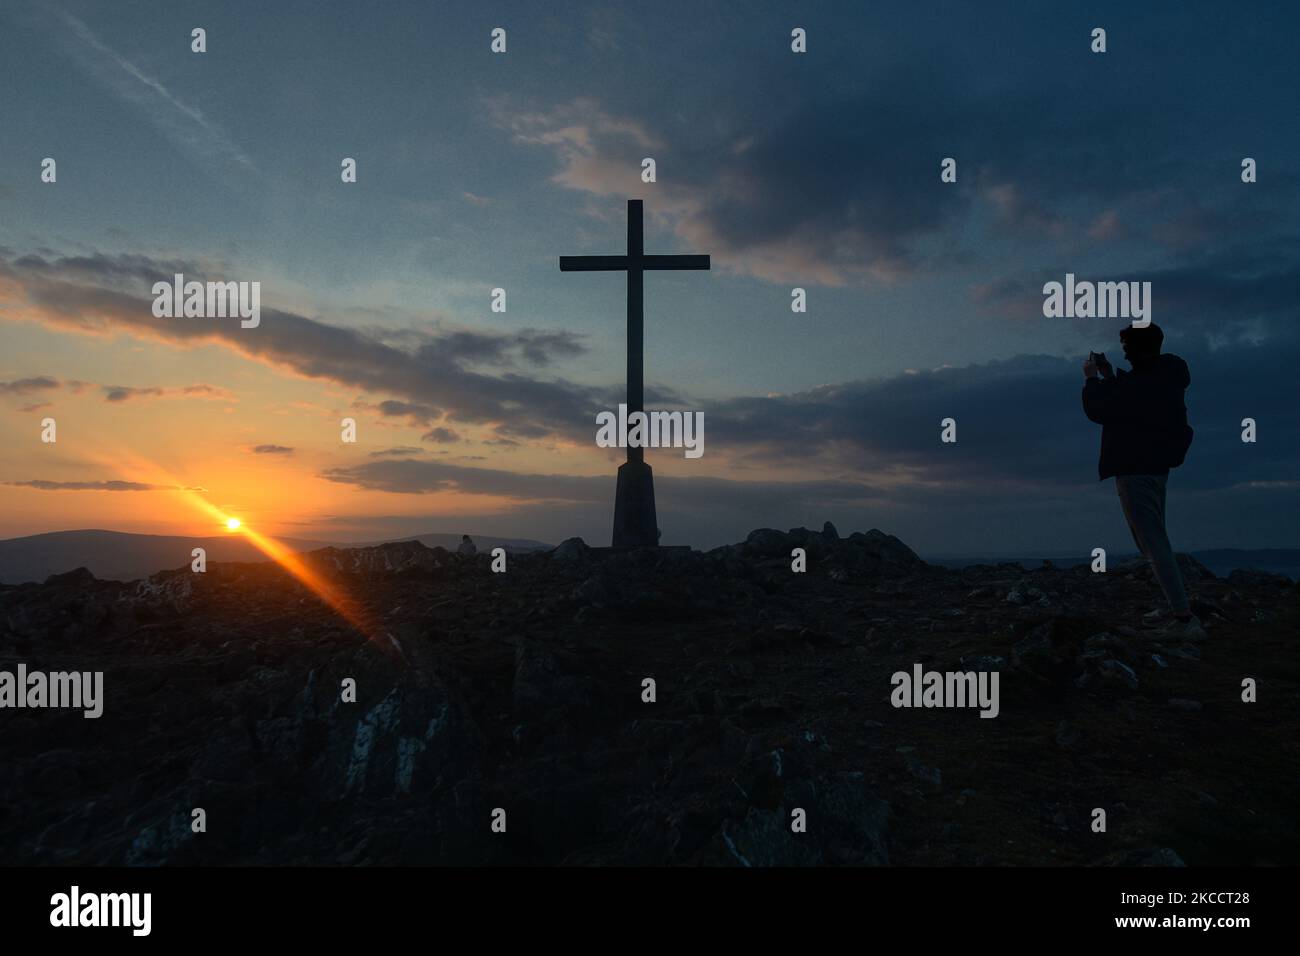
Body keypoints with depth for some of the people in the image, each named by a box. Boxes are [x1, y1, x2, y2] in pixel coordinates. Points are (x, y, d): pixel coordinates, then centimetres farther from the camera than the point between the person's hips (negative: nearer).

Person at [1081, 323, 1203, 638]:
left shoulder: (1138, 384, -22)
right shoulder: (1164, 378, 6)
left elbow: (1097, 410, -10)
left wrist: (1092, 378, 3)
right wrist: (1108, 375, 13)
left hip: (1136, 471, -10)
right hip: (1154, 465, 10)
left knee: (1154, 544, -9)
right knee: (1156, 539, 20)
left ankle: (1185, 619, -11)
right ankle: (1178, 606, 25)